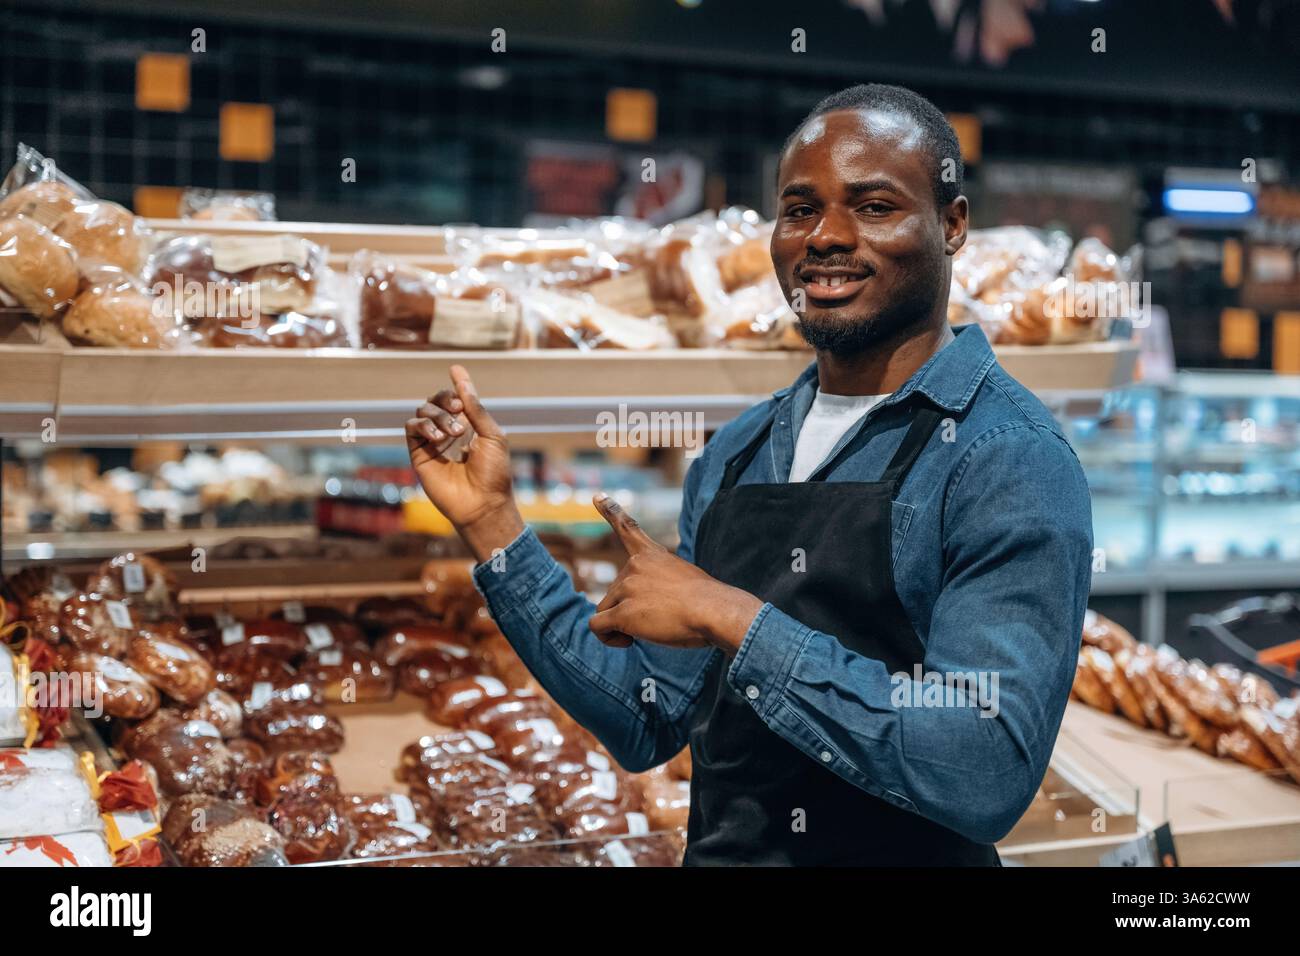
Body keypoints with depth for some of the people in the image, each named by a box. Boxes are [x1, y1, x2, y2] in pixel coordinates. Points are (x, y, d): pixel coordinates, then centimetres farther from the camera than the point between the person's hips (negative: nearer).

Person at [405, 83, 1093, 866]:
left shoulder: (1012, 459, -16)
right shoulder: (736, 456, 3)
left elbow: (990, 774, -26)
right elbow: (651, 724, 4)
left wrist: (732, 618, -25)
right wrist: (492, 525, -1)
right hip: (715, 849, 5)